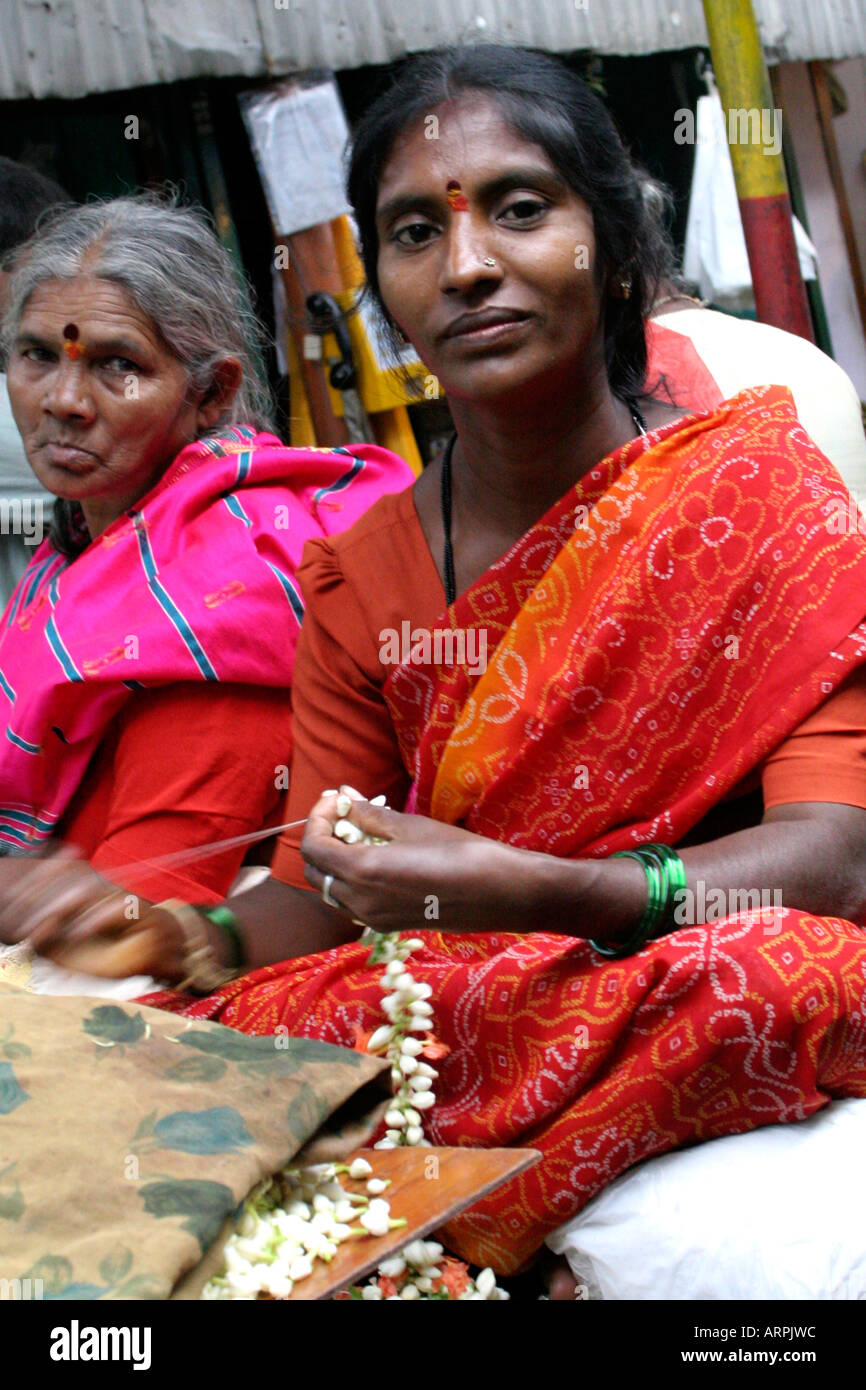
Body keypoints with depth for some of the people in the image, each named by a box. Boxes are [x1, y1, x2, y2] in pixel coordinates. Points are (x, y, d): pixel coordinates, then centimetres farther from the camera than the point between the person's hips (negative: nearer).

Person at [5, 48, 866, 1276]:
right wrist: (189, 936, -17)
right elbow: (320, 906, 7)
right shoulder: (355, 582, 7)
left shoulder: (752, 490, -5)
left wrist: (529, 895, -31)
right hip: (436, 1018, 2)